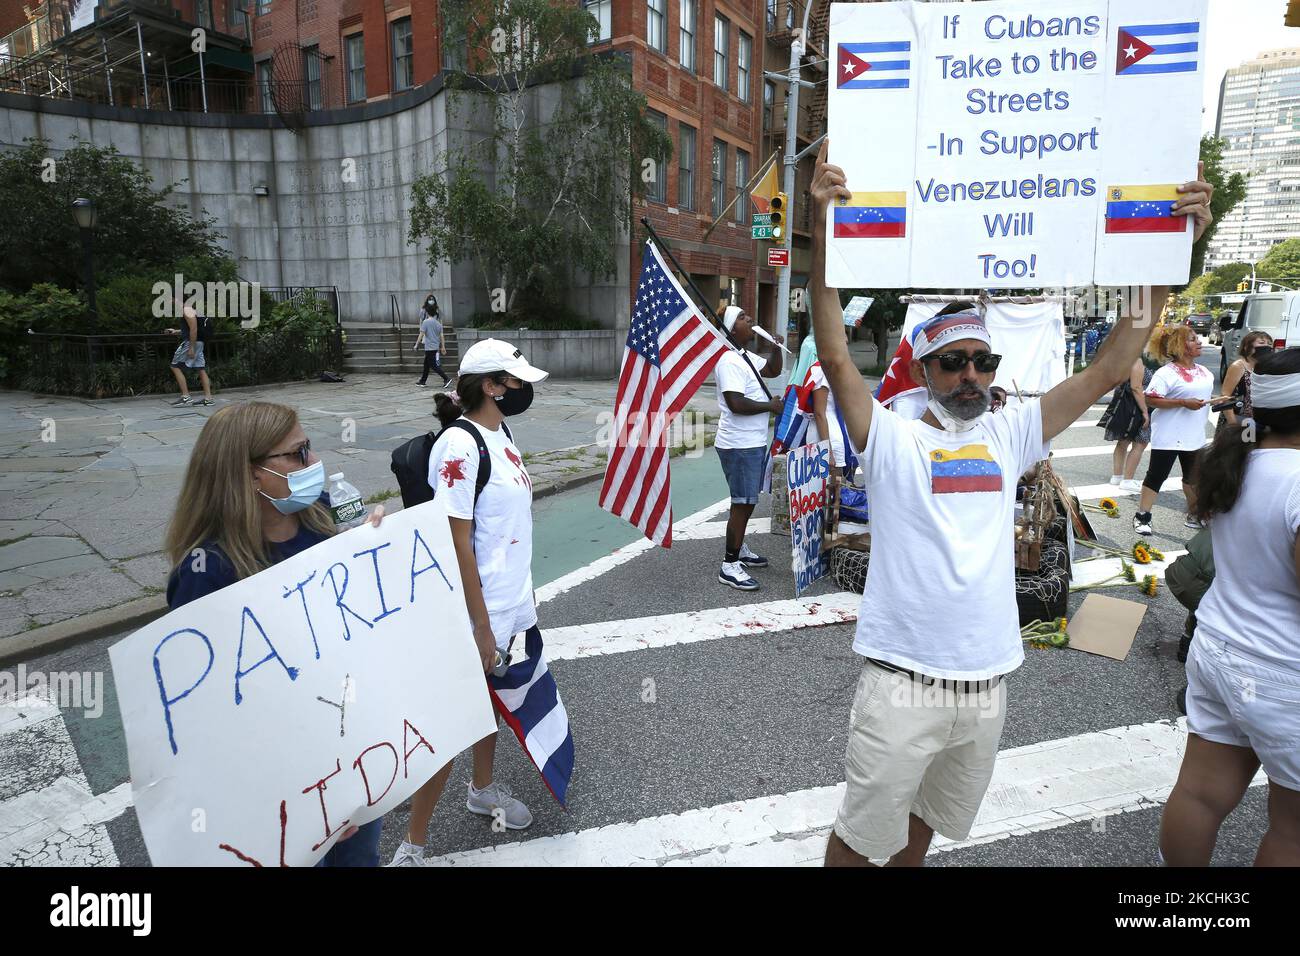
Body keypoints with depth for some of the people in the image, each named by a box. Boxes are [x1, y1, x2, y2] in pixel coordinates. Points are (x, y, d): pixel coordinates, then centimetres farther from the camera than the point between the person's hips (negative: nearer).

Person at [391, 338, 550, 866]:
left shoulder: (501, 432, 5)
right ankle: (412, 846, 19)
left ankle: (483, 789, 47)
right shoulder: (460, 445, -22)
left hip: (508, 601, 9)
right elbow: (457, 543, -21)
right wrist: (481, 626, -18)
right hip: (477, 609, -8)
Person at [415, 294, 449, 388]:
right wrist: (443, 347, 11)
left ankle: (446, 379, -16)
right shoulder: (438, 324, 7)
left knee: (434, 366, -7)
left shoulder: (426, 322, -11)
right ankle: (423, 381, 23)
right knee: (426, 365, 17)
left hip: (429, 348, -7)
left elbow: (421, 334, -13)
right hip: (436, 347, 7)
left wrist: (416, 344, -6)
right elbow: (441, 336, 6)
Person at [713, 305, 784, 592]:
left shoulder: (747, 356, 12)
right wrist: (771, 406, -14)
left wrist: (776, 347, 6)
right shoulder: (729, 361, -19)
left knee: (747, 501, 20)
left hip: (753, 443, 10)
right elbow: (736, 404, -27)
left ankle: (738, 548, 36)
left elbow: (773, 370, 25)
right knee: (743, 503, -7)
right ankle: (729, 566, 0)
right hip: (739, 446, -10)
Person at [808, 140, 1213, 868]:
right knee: (862, 835, 11)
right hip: (904, 682, -5)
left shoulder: (1010, 436, 5)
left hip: (988, 681, 5)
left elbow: (1109, 370, 3)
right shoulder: (891, 439, -8)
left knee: (928, 816, 27)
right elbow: (835, 356, -20)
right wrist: (824, 233, -29)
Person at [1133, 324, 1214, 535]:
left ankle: (1193, 516, 33)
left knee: (1193, 478, 18)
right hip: (1169, 436, -7)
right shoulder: (1167, 373, -15)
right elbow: (1150, 399, -21)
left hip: (1195, 436, 8)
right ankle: (1142, 516, 8)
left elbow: (1205, 397, 23)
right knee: (1156, 475, -1)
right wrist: (1183, 403, -24)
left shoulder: (1204, 372, 9)